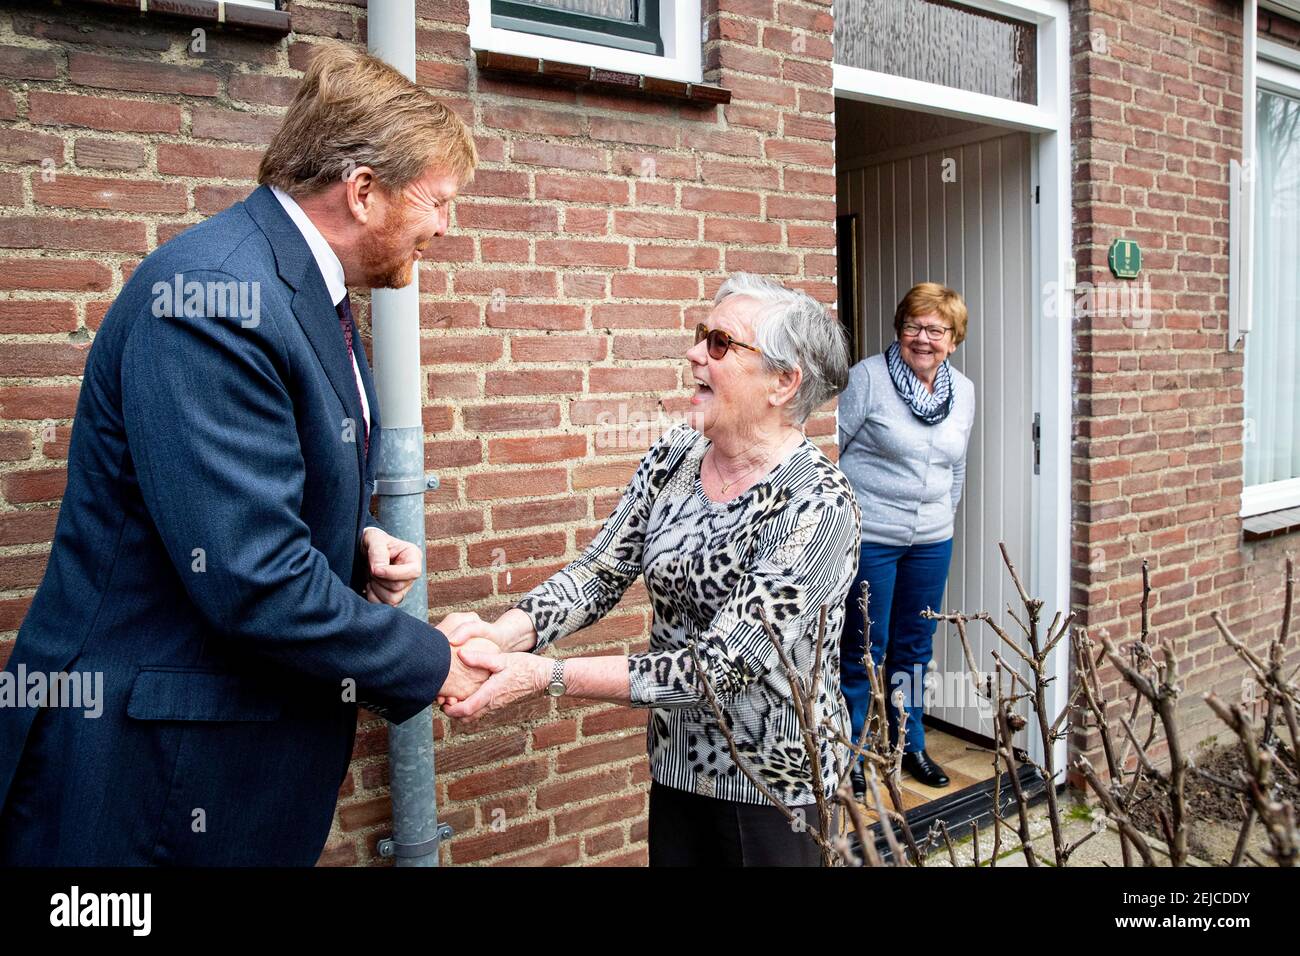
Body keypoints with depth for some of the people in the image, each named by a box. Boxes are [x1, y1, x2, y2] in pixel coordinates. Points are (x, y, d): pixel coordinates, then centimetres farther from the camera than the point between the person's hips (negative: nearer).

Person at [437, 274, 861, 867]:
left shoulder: (819, 506, -25)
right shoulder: (673, 457, -5)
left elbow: (715, 668, -27)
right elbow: (598, 575, -4)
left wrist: (540, 676, -30)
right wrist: (505, 633, -22)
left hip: (773, 786, -5)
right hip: (676, 768, 6)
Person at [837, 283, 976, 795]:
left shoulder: (964, 391, 8)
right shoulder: (867, 377, -11)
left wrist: (943, 517, 19)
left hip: (931, 542, 6)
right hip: (868, 538, -5)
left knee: (915, 647, 16)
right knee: (864, 651, 3)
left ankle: (909, 743, 32)